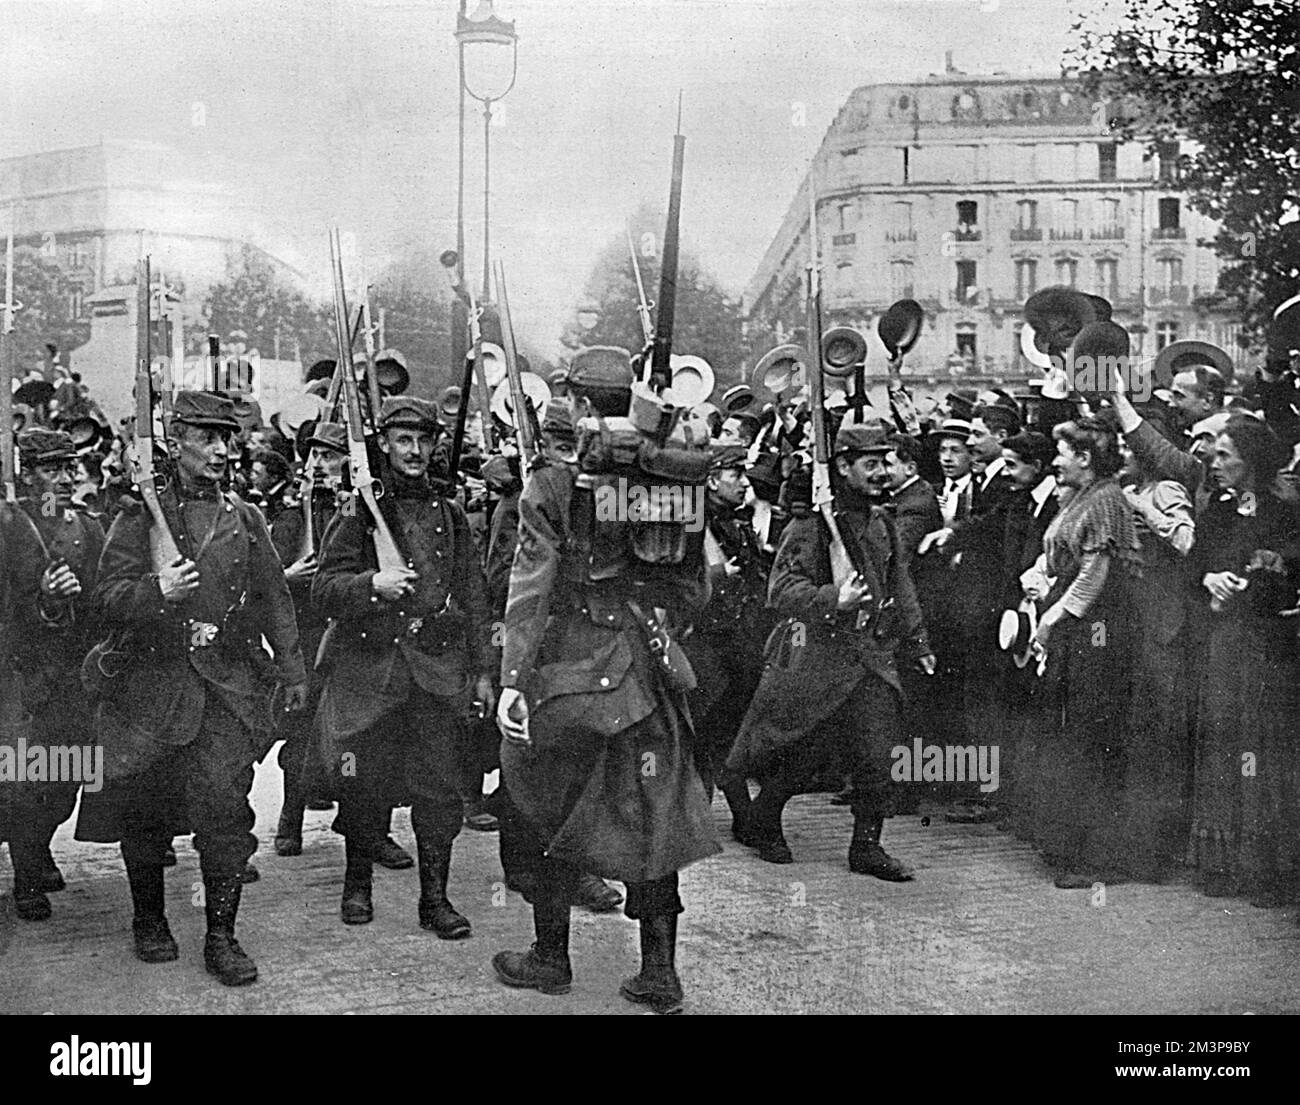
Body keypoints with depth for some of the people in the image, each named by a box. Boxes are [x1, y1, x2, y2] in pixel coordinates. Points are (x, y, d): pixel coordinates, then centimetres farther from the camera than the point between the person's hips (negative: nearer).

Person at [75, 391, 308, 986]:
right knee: (143, 808, 8)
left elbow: (273, 598, 14)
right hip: (152, 683, -1)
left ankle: (221, 936, -1)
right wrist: (156, 591, -24)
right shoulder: (140, 516, 1)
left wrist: (292, 670, 11)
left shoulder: (245, 518, 10)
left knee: (224, 802, -9)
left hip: (228, 684, 1)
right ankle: (149, 920, 28)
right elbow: (107, 601, -5)